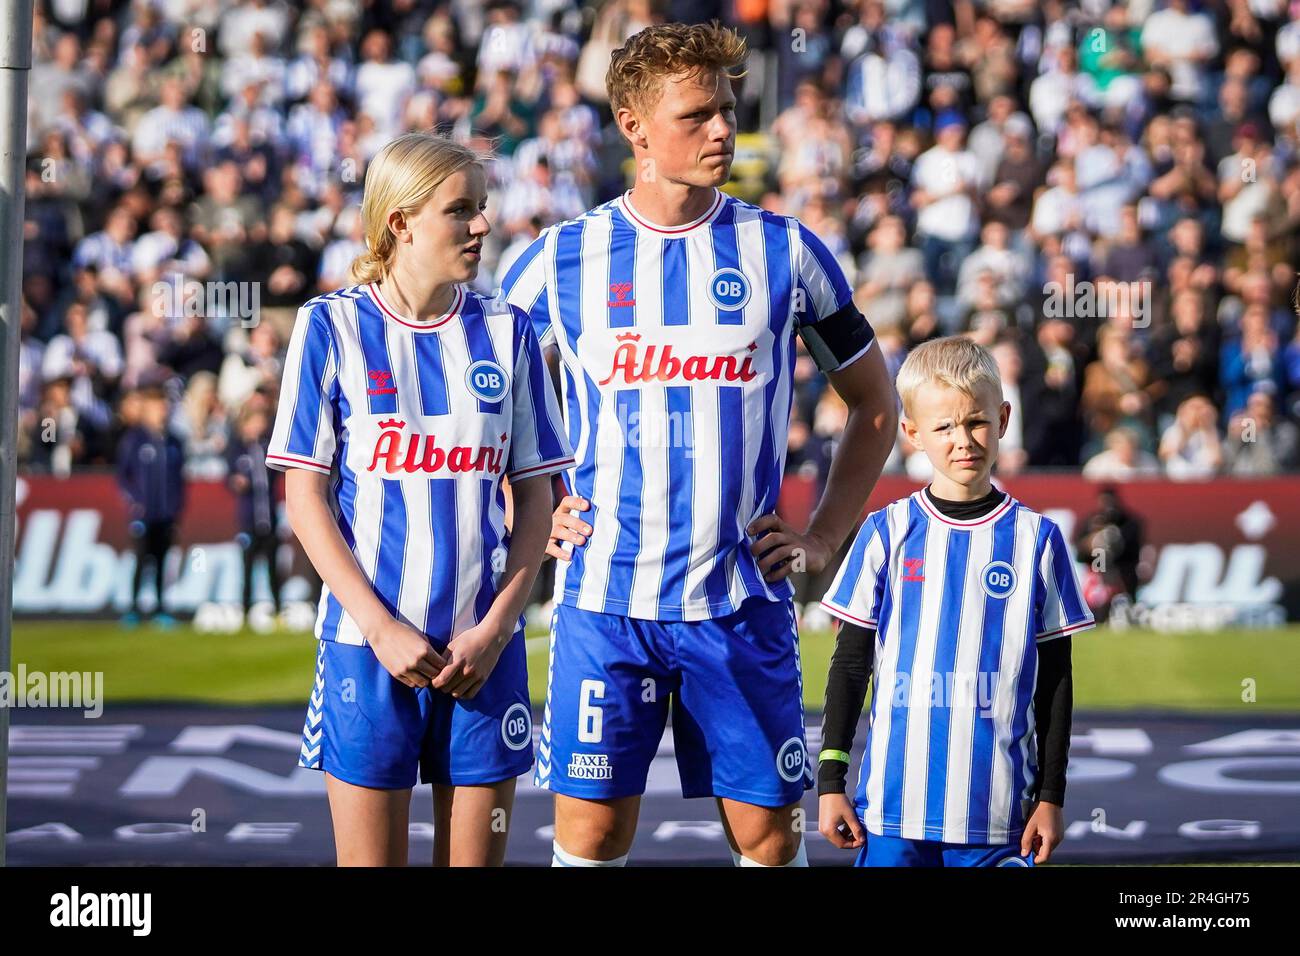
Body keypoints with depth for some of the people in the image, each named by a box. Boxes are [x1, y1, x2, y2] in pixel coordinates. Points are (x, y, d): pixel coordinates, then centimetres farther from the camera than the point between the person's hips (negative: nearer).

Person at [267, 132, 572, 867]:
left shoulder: (506, 332, 6)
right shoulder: (334, 326, -1)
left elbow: (537, 499, 6)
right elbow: (306, 498, -3)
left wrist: (494, 628, -5)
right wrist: (381, 627, -11)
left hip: (483, 646, 2)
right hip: (368, 640, -2)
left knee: (475, 856, 4)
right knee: (370, 857, 1)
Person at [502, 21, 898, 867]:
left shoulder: (784, 251, 3)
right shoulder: (564, 257, 3)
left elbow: (873, 399, 13)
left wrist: (824, 539, 5)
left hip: (743, 600, 0)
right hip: (605, 598, 0)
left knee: (769, 828, 1)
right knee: (593, 826, 0)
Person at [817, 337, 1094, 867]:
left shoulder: (1036, 538, 4)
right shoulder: (887, 534, 3)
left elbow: (1055, 680, 8)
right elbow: (850, 664, 8)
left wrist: (1051, 794, 6)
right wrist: (830, 780, 3)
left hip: (996, 814, 0)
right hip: (893, 803, 0)